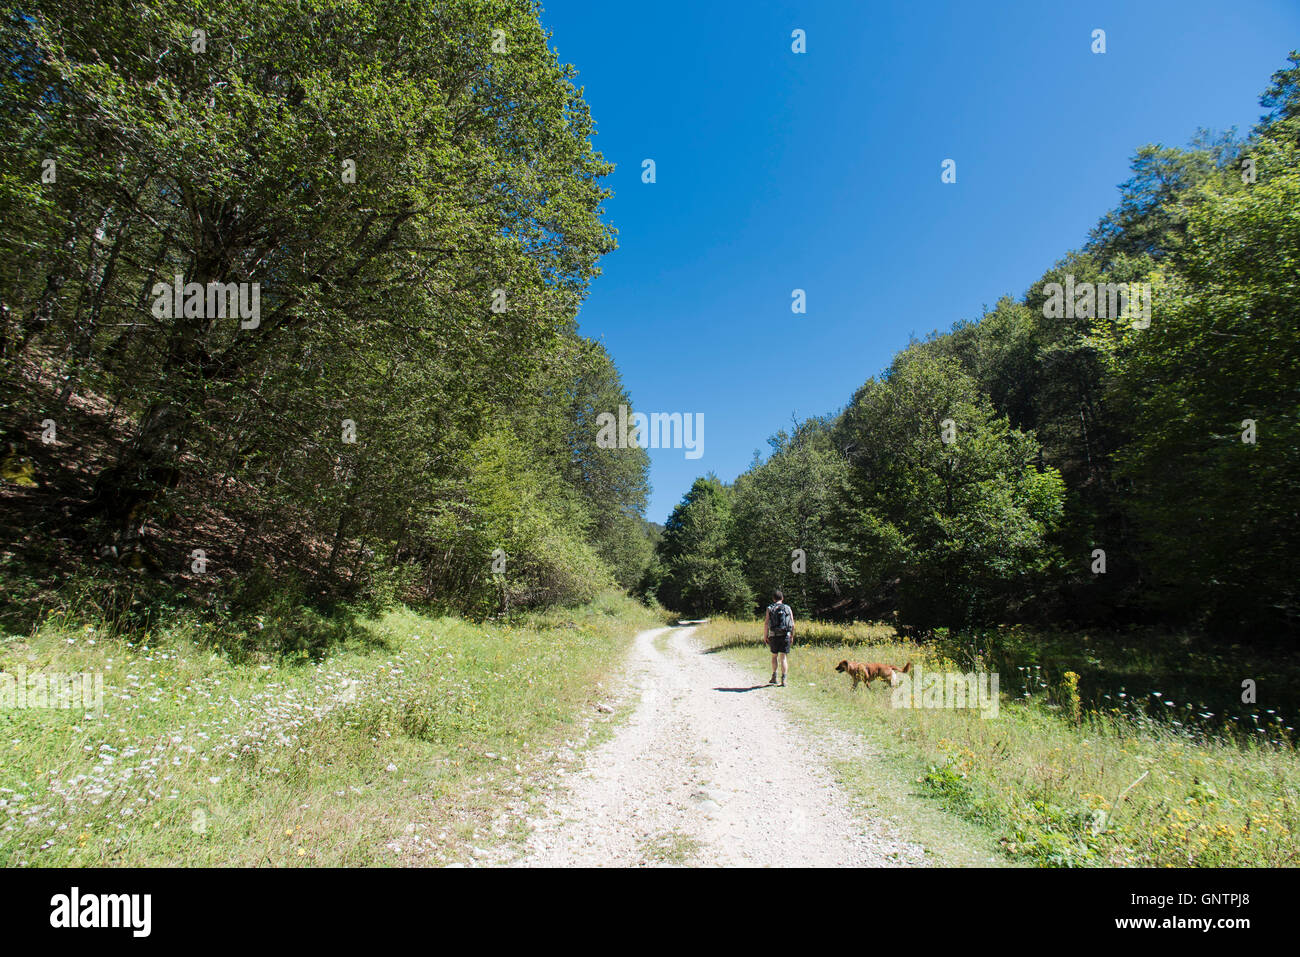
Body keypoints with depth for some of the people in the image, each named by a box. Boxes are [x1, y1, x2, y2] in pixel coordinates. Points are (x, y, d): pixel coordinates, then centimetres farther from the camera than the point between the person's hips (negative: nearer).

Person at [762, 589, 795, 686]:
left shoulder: (769, 609, 2)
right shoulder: (787, 608, 6)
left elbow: (766, 624, -3)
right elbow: (792, 624, 4)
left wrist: (765, 637, 2)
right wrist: (792, 637, 13)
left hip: (774, 636, 0)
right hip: (785, 636, 0)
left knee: (774, 656, 17)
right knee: (783, 658, 3)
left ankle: (774, 677, 18)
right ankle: (783, 680, -1)